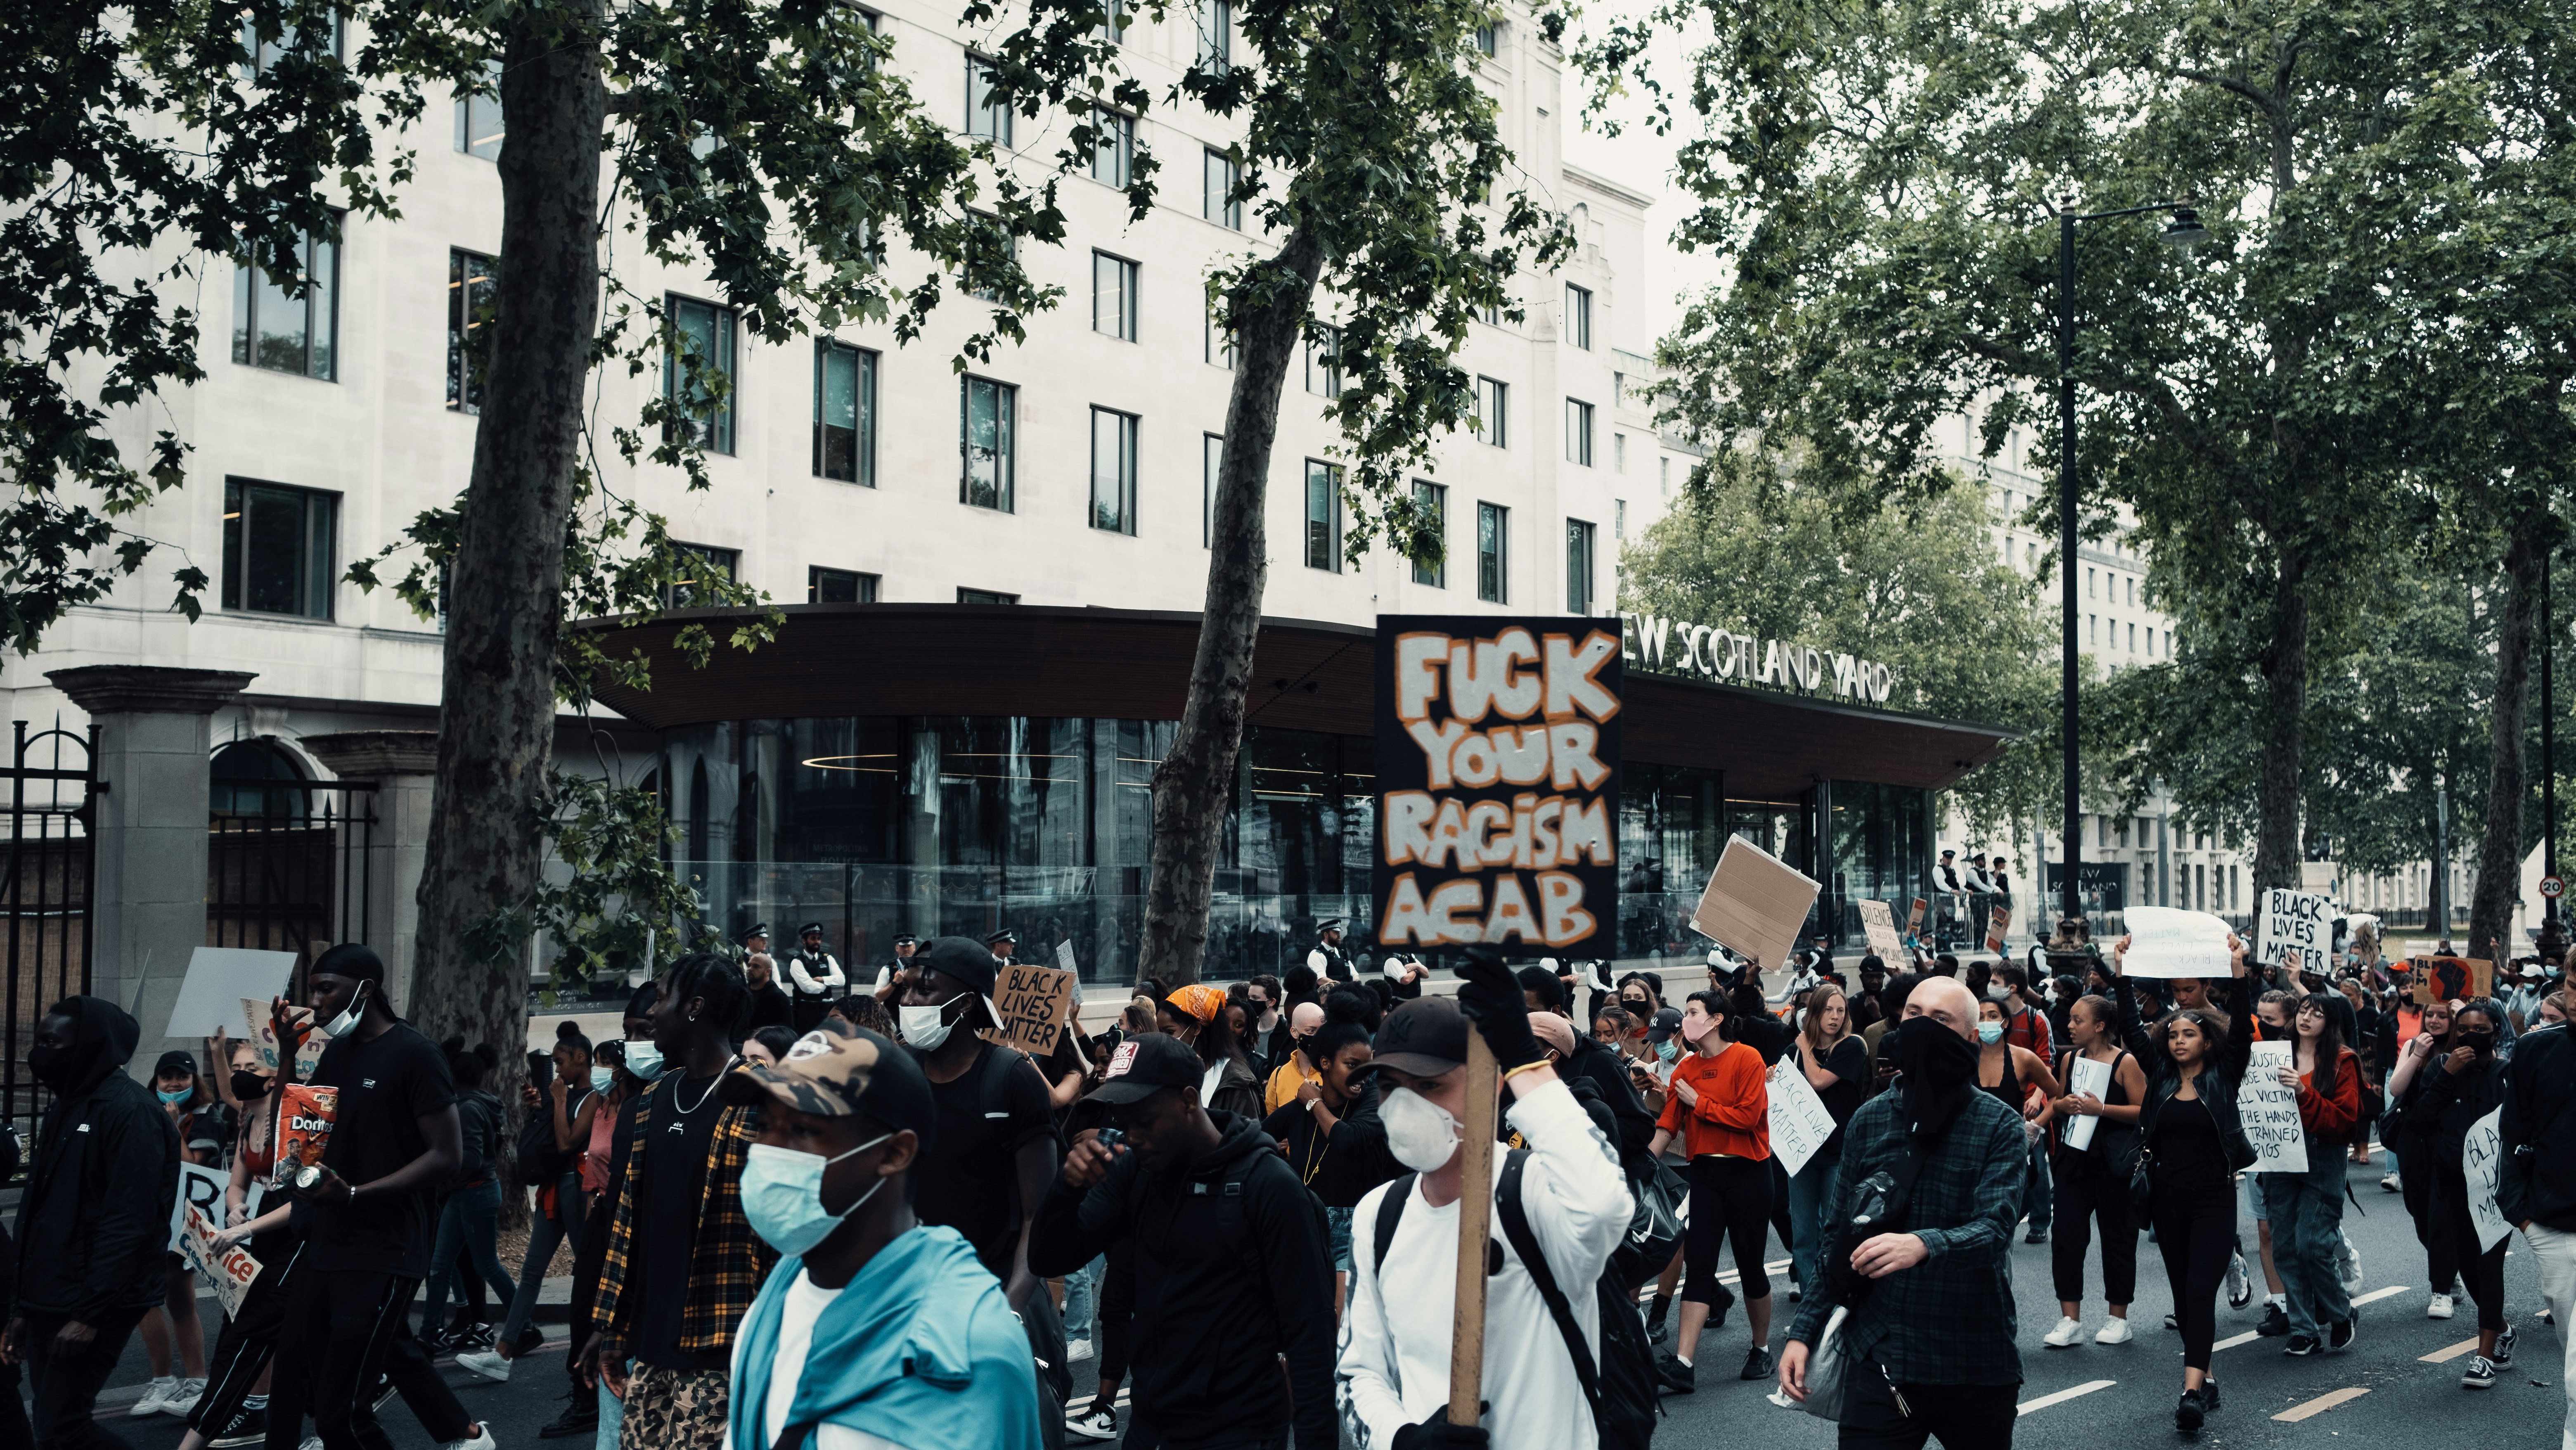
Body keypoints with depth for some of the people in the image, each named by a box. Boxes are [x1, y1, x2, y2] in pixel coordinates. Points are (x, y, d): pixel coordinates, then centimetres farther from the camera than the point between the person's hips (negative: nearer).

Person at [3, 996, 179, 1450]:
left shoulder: (130, 1111, -13)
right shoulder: (67, 1109, 16)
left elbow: (129, 1223, -20)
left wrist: (89, 1313, -23)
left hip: (93, 1309, -9)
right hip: (47, 1306, 9)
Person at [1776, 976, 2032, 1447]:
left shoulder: (1999, 1126, -4)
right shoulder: (1869, 1120, 6)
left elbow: (1996, 1227, -18)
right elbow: (1839, 1239, 11)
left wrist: (1924, 1246, -38)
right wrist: (1804, 1332, 3)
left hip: (1975, 1367, -1)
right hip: (1880, 1359, 2)